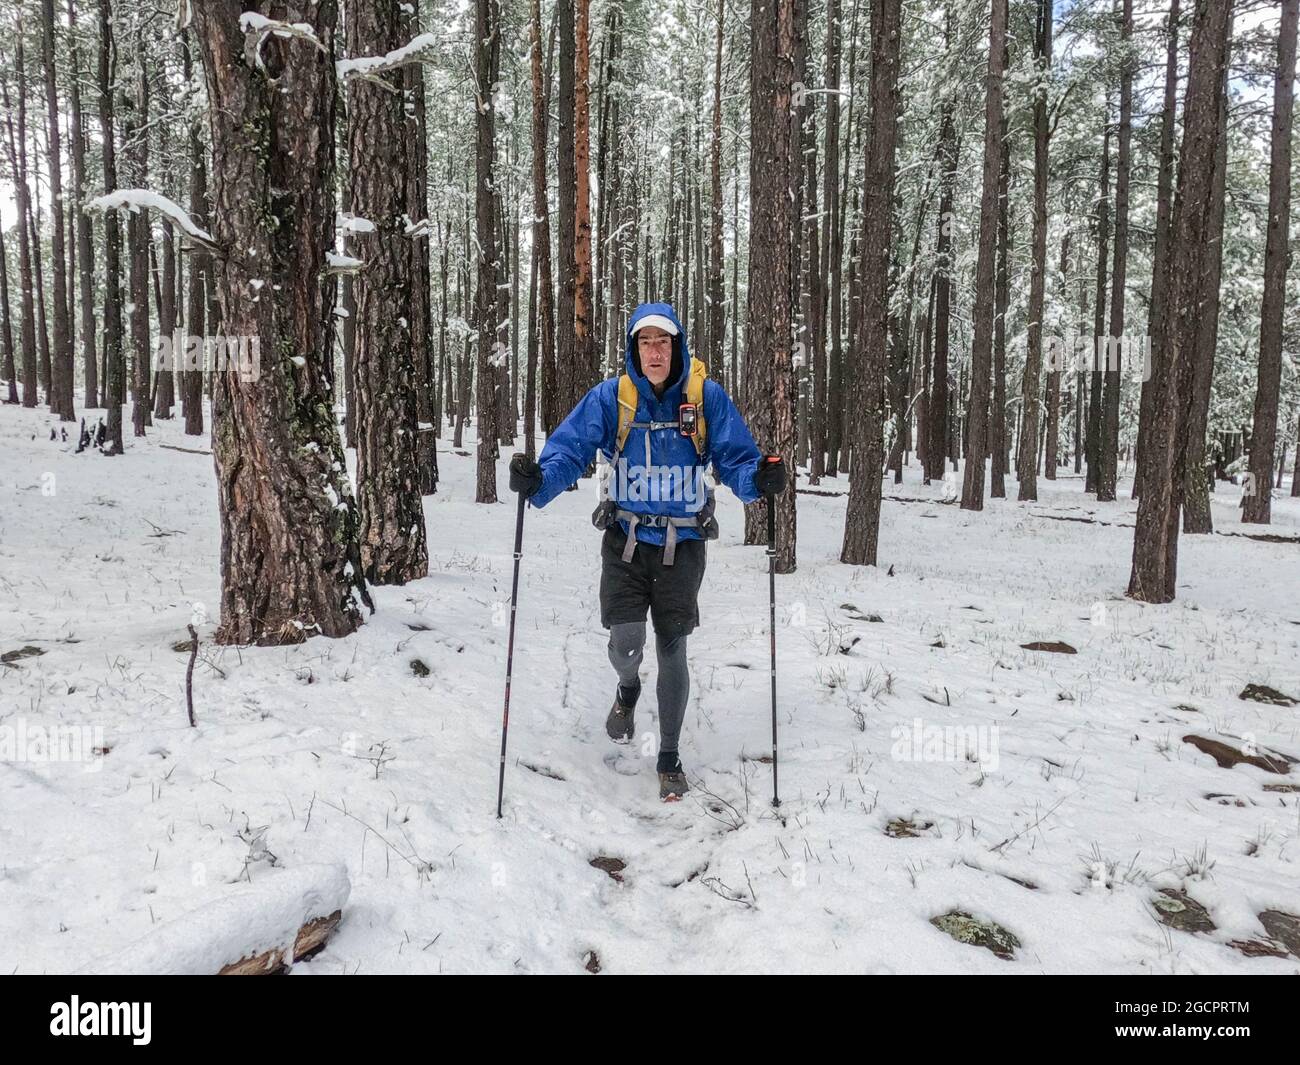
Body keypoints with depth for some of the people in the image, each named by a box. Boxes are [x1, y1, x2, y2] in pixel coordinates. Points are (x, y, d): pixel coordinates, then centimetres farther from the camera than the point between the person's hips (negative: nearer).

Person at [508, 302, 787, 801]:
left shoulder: (707, 397, -4)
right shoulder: (610, 397, -3)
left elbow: (734, 457, -4)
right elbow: (570, 448, -9)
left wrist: (759, 478, -25)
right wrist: (539, 480, -28)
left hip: (684, 542, 0)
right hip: (626, 539, 0)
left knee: (672, 648, 4)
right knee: (626, 643, -7)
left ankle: (669, 758, 23)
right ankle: (627, 689, 34)